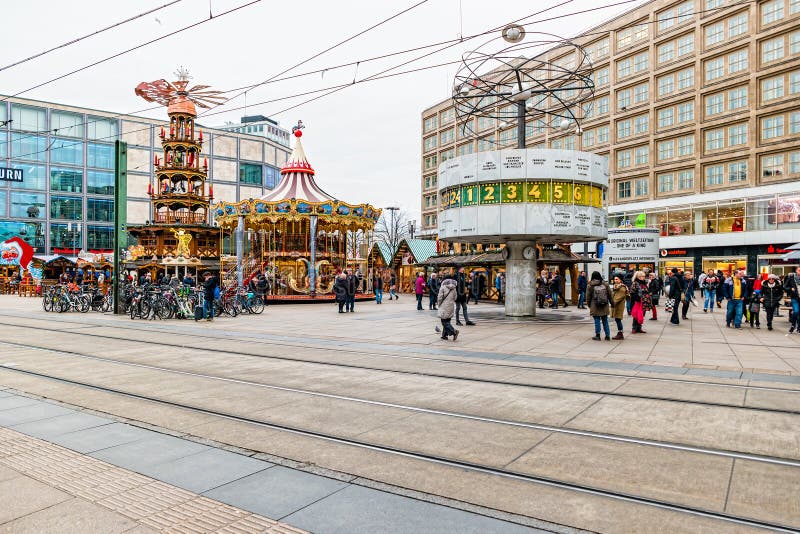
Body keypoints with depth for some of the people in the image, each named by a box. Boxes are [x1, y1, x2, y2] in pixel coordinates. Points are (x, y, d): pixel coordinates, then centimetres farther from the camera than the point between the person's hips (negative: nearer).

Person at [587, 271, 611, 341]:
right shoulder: (605, 284, 1)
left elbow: (588, 297, -3)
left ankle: (597, 335, 6)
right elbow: (610, 294, 6)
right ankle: (607, 335, 14)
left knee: (597, 321, 4)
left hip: (595, 307, -3)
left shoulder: (590, 286, -8)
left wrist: (589, 305, 11)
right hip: (604, 306, 3)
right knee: (605, 321, 11)